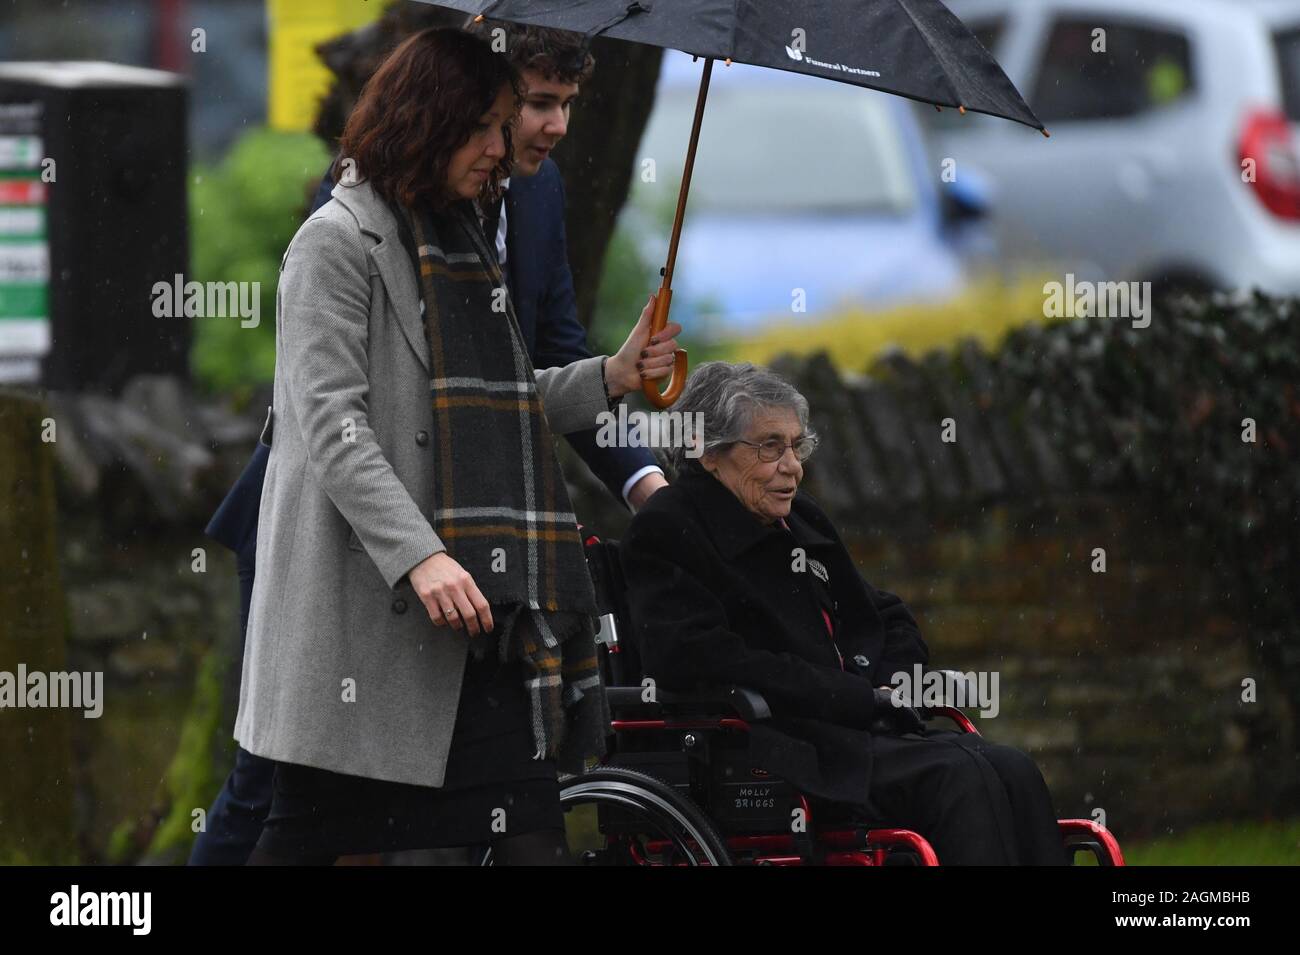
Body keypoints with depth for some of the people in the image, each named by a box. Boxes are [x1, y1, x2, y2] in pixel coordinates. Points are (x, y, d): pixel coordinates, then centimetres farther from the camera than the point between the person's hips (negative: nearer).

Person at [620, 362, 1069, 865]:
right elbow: (697, 661, -17)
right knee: (960, 776, -29)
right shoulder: (665, 533, -2)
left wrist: (888, 686, 7)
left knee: (1012, 771, -19)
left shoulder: (800, 519, 23)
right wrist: (861, 698, -13)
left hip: (867, 731, 8)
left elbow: (891, 619, 34)